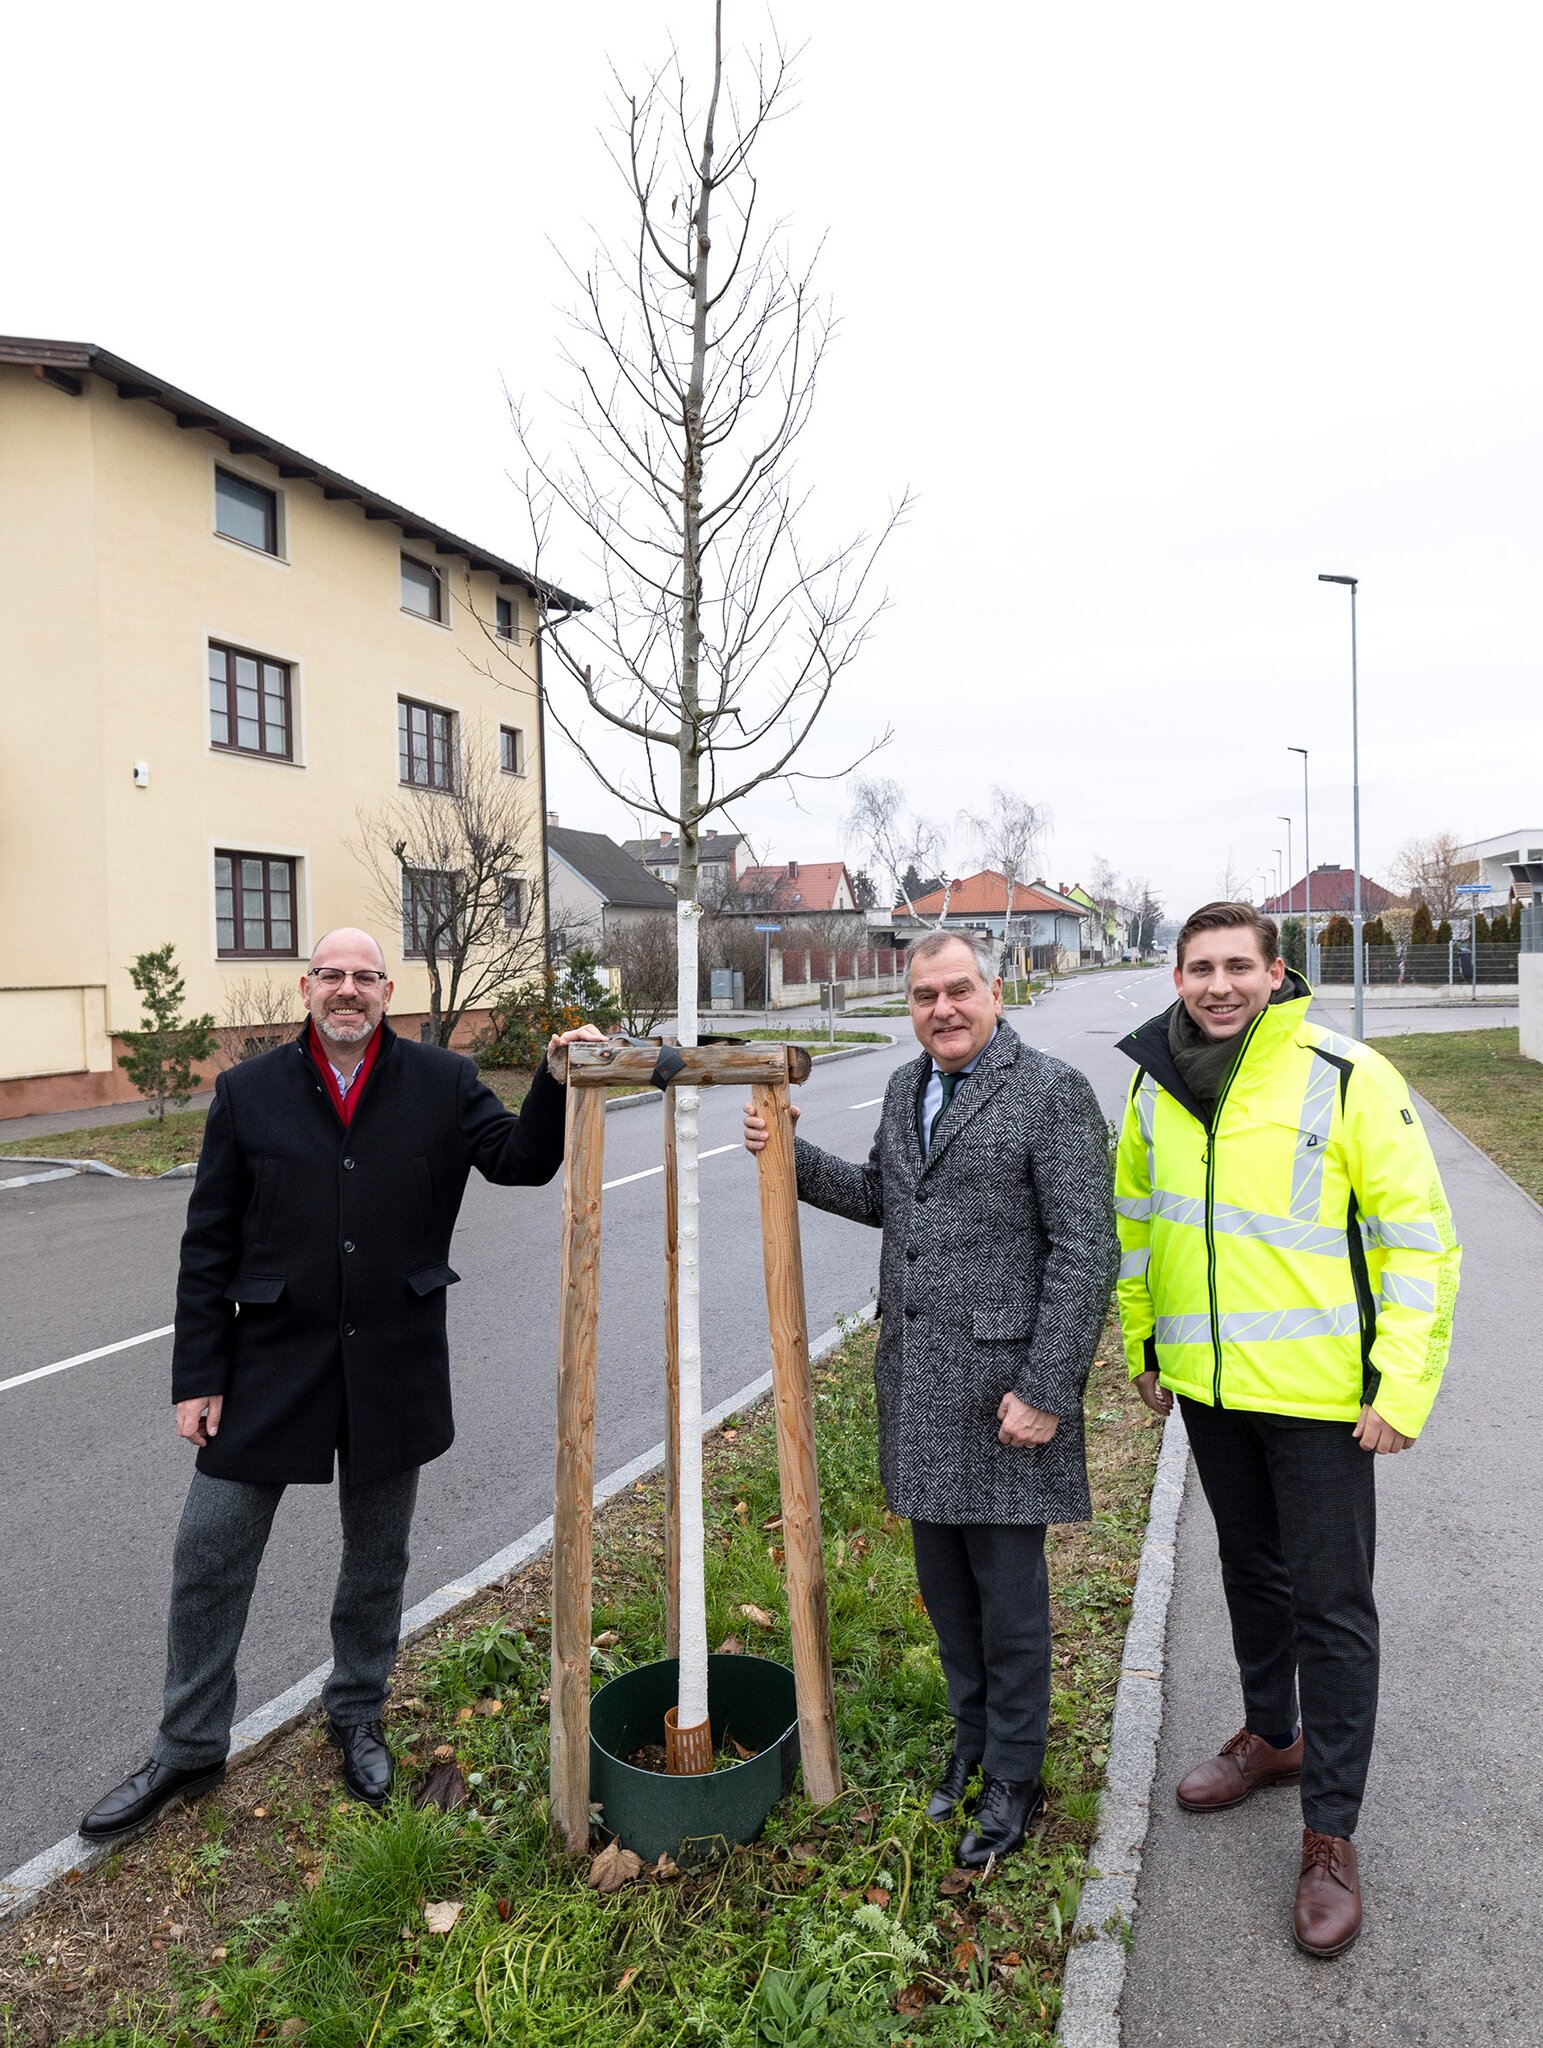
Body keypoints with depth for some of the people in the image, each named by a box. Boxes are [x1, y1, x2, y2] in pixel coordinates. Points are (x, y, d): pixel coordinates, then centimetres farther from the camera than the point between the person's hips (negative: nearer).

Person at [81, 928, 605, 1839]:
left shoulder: (442, 1081, -1)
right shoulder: (249, 1091, -1)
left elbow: (522, 1159, -8)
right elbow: (209, 1247, 0)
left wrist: (559, 1078, -25)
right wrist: (198, 1377, -2)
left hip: (395, 1367, 0)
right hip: (271, 1365, 0)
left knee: (378, 1557, 16)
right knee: (210, 1557, 8)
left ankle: (357, 1715, 41)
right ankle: (190, 1750, 31)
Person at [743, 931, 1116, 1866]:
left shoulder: (1053, 1091, -12)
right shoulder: (907, 1086, 11)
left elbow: (1085, 1251, -15)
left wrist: (1046, 1389, -17)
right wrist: (791, 1156, 8)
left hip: (1002, 1379, -6)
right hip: (916, 1377, 7)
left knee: (1007, 1585, 7)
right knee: (944, 1577, 18)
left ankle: (1015, 1776, 27)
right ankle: (971, 1738, 39)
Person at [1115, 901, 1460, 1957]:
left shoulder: (1347, 1079, -15)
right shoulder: (1155, 1086, 1)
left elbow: (1420, 1239, -12)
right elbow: (1137, 1223, 14)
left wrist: (1404, 1387, -15)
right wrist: (1145, 1345, 15)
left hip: (1319, 1393, -5)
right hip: (1208, 1387, 5)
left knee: (1332, 1609, 5)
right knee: (1250, 1575, 23)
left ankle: (1331, 1833, 22)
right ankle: (1272, 1736, 45)